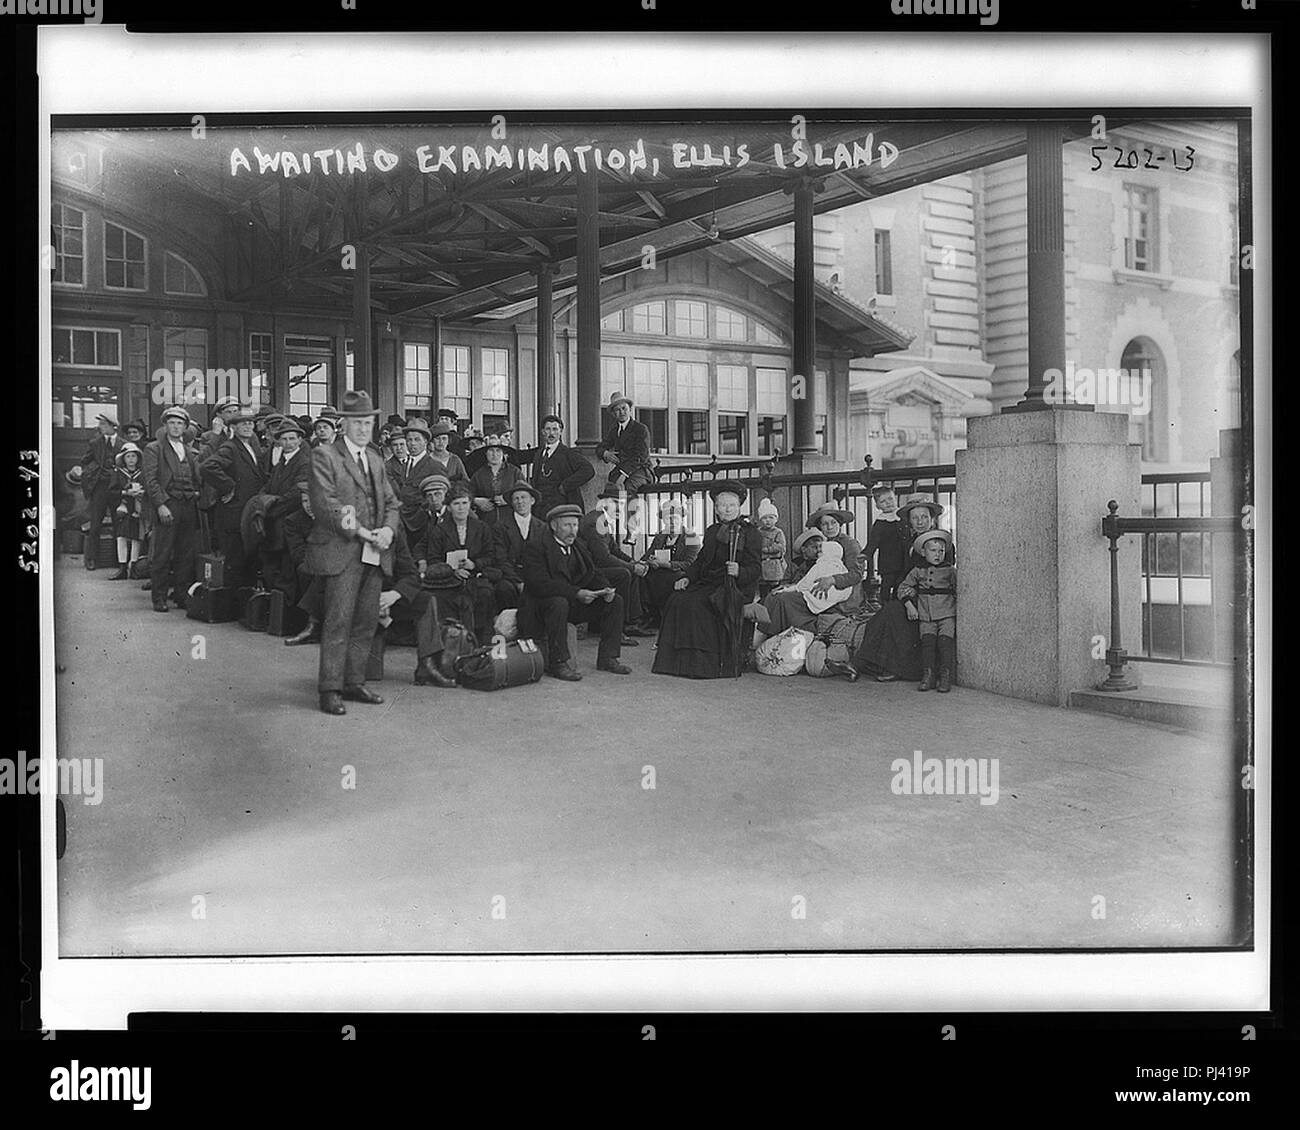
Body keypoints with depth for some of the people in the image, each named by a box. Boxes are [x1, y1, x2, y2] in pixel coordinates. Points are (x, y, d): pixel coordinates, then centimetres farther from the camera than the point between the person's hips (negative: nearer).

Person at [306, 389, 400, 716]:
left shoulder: (375, 458, 20)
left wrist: (388, 529, -2)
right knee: (338, 621, -8)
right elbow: (325, 505, -12)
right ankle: (329, 689, -2)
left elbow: (391, 502, 19)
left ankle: (354, 682, 19)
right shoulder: (324, 456, -3)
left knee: (366, 621, 9)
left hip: (375, 554, 7)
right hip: (342, 552, -7)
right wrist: (360, 532, -15)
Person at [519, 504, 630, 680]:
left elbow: (592, 575, 11)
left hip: (574, 601, 7)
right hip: (541, 603, -7)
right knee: (559, 603, -40)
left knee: (615, 601, -5)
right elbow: (540, 583, -25)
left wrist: (606, 589, -13)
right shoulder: (536, 547, -13)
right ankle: (558, 663, -29)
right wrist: (576, 593, -34)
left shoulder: (577, 547, 11)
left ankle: (607, 658, -1)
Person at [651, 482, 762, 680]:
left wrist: (739, 571, -27)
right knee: (678, 600, -19)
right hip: (708, 584, 6)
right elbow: (700, 561, 20)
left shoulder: (751, 533, 2)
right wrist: (687, 577, 2)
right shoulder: (712, 531, 21)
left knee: (696, 604, -30)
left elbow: (756, 569, -6)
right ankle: (681, 660, -17)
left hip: (737, 587, -6)